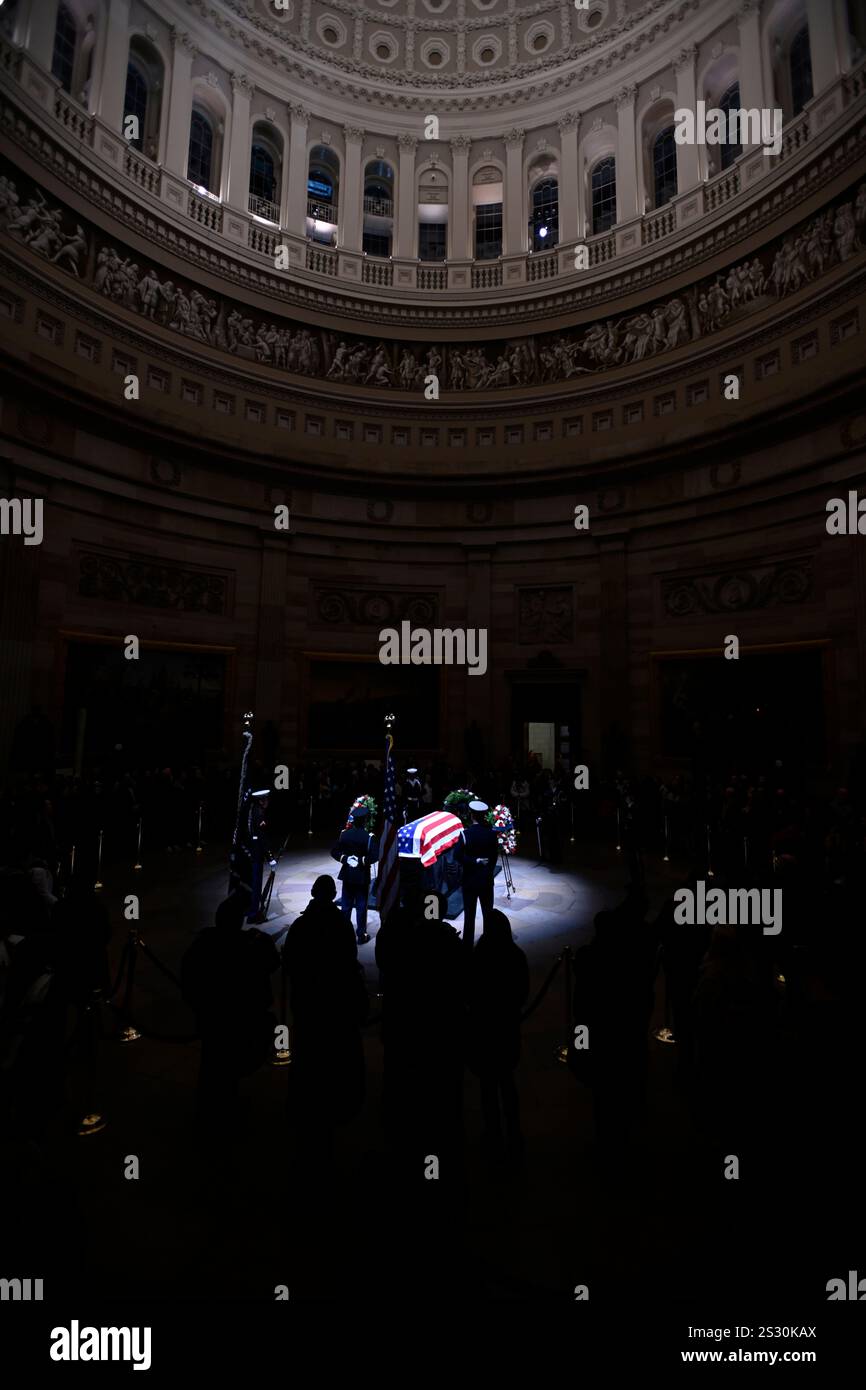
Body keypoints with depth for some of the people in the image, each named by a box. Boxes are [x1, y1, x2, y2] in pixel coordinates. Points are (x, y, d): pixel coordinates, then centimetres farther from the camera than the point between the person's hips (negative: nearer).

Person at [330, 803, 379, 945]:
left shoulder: (344, 834, -3)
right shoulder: (369, 837, -15)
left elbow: (334, 852, -3)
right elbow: (374, 856, -24)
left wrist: (345, 858, -5)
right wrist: (361, 861, -16)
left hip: (347, 875, 4)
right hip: (362, 877, -3)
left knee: (346, 905, 15)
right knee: (361, 906, 7)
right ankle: (361, 935, 12)